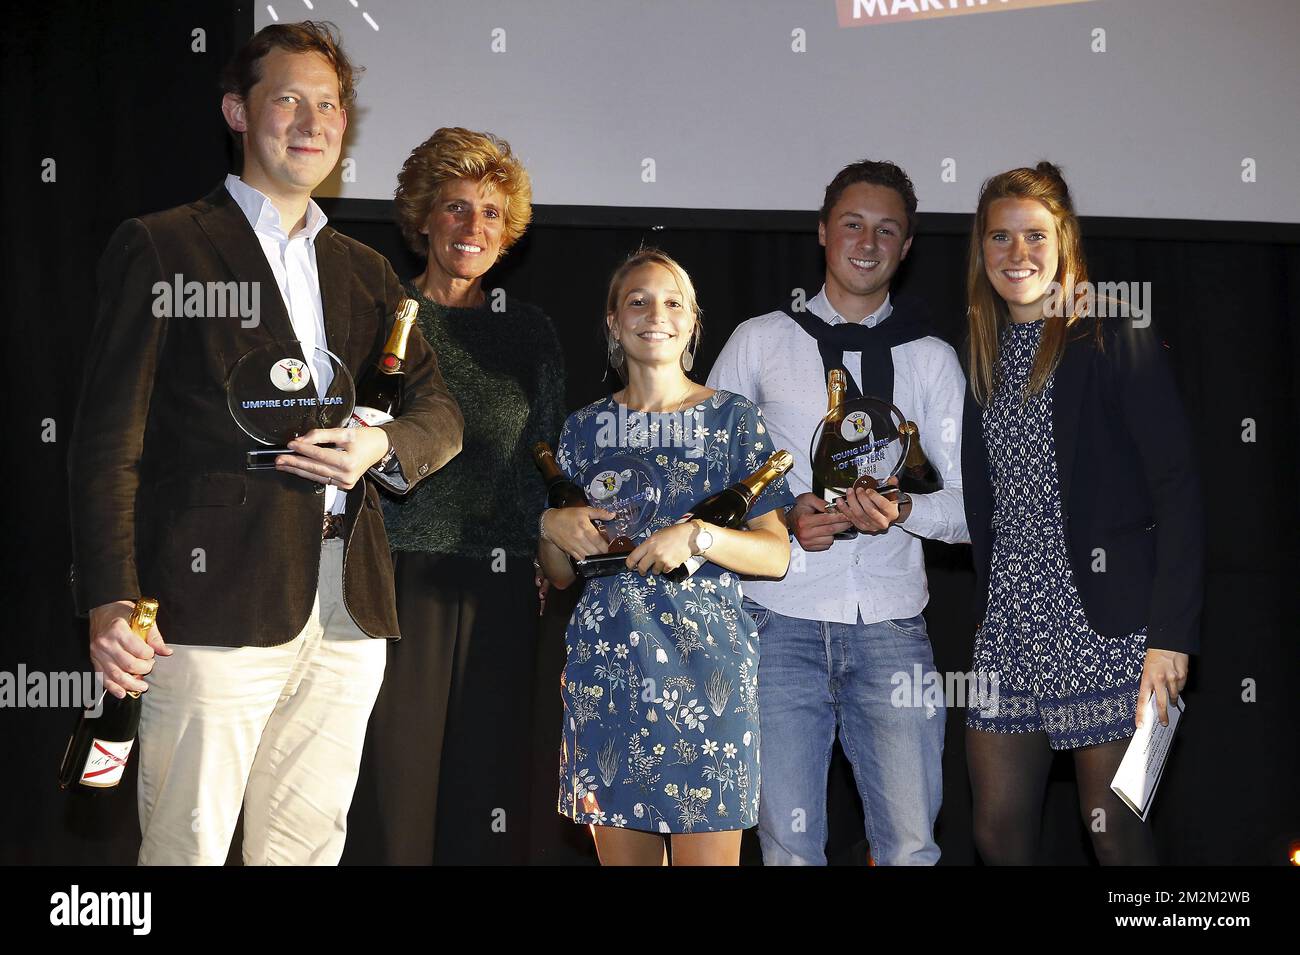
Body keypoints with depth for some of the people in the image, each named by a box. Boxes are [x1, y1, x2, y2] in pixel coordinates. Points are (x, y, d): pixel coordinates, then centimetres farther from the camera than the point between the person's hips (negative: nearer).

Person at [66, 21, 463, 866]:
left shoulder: (366, 271, 20)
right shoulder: (161, 248, 3)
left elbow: (442, 412, 19)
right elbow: (110, 439, -3)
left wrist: (384, 446, -5)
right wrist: (109, 600, -14)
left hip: (349, 608, 5)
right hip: (218, 603, -5)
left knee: (309, 843, 10)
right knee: (188, 845, -3)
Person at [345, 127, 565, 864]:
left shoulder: (529, 330, 12)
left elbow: (552, 461, 15)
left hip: (501, 588, 3)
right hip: (405, 578, -3)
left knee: (492, 773, 6)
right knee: (396, 781, -3)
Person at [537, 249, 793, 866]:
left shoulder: (733, 419, 4)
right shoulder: (587, 427, 11)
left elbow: (777, 554, 0)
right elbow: (559, 574, 15)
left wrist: (697, 537, -15)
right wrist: (551, 526, -5)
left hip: (707, 666, -2)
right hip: (605, 668, 2)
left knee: (707, 854, -3)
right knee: (622, 853, 6)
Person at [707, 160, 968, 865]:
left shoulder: (931, 359, 12)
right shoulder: (761, 341, 9)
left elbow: (971, 503, 8)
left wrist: (902, 511, -14)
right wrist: (783, 516, -7)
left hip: (891, 628, 1)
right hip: (781, 621, -1)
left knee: (910, 845, -3)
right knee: (789, 845, 0)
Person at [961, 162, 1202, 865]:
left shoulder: (1117, 340, -5)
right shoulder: (984, 355, 14)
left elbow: (1177, 491, -9)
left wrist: (1169, 635, -16)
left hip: (1104, 624, -5)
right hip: (1008, 629, 6)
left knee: (1115, 835, 0)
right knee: (997, 833, 6)